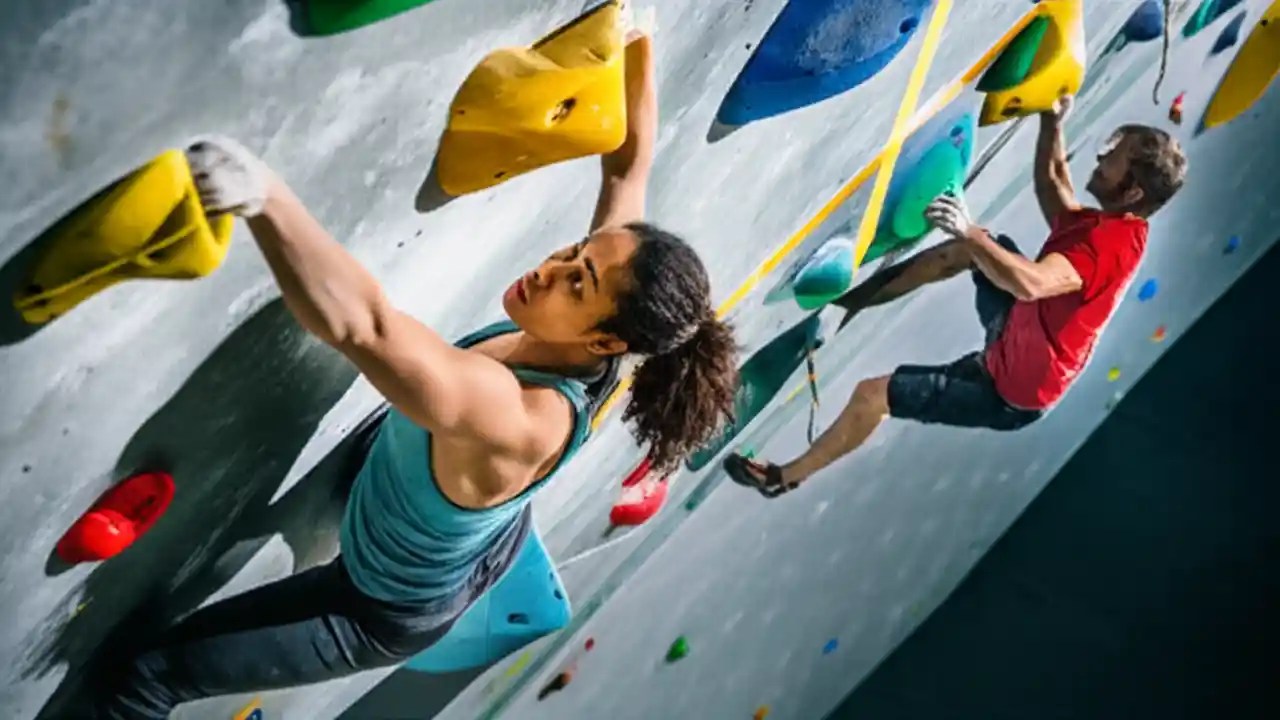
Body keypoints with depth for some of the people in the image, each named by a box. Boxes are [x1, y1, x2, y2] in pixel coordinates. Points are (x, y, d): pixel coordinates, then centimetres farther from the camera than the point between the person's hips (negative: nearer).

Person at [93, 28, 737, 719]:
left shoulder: (517, 418, -46)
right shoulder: (589, 356, -24)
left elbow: (364, 325, -64)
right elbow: (628, 166, -13)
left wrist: (260, 193, -72)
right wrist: (639, 46, -17)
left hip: (392, 609, -7)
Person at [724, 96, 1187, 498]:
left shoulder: (1109, 243, -31)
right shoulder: (1110, 225, -2)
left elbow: (1029, 283, -48)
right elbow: (1053, 190, 17)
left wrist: (971, 234, -50)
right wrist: (1052, 123, 7)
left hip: (1010, 391, -9)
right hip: (1017, 344, 9)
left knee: (872, 393, -5)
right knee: (970, 247, 12)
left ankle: (787, 476, 16)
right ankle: (867, 296, 21)